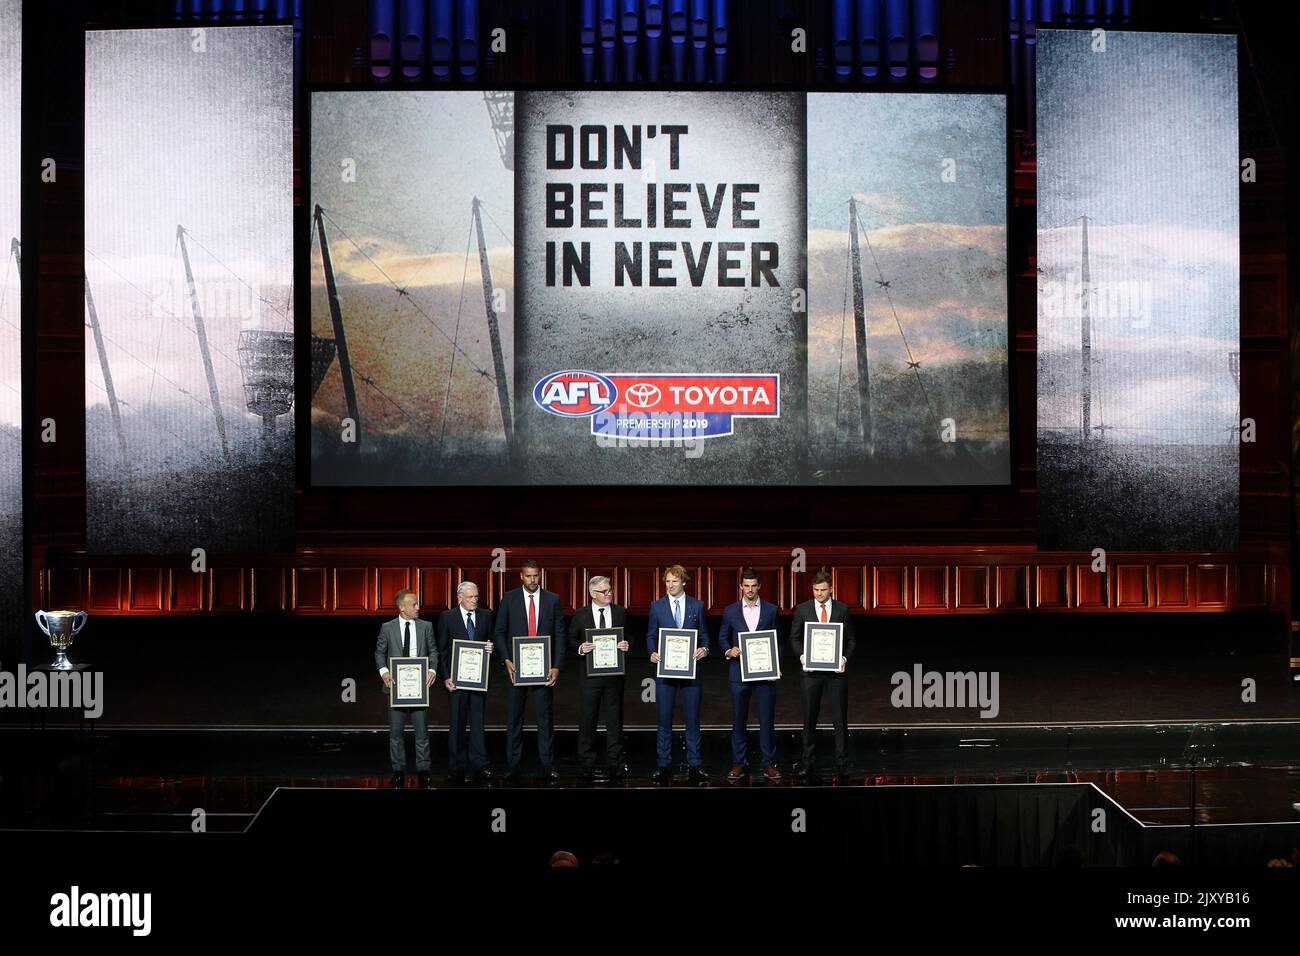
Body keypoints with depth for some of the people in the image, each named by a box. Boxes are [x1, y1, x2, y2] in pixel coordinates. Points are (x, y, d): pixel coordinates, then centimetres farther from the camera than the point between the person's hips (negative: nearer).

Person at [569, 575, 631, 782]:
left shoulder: (621, 612, 6)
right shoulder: (581, 615, 2)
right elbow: (571, 641, 6)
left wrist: (626, 646, -11)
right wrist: (580, 648, -14)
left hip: (614, 672, 1)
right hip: (590, 673, -1)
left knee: (614, 719, 5)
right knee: (588, 719, 3)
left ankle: (615, 765, 11)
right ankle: (587, 765, 10)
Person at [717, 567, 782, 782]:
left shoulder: (771, 610, 6)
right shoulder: (730, 611, 7)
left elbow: (777, 640, 8)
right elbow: (722, 637, 13)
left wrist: (776, 666, -2)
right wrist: (728, 651, -8)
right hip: (739, 671, 1)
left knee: (767, 720, -1)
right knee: (739, 720, 4)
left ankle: (769, 764, 5)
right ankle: (738, 764, 11)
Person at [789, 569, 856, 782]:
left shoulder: (842, 609, 5)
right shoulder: (802, 609, 5)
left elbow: (850, 640, 8)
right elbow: (794, 638, 8)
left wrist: (845, 657, -10)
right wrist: (802, 655, -9)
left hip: (835, 670, 0)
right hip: (811, 670, 0)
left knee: (840, 720, 0)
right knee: (809, 720, 5)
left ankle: (841, 765, 7)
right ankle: (809, 764, 12)